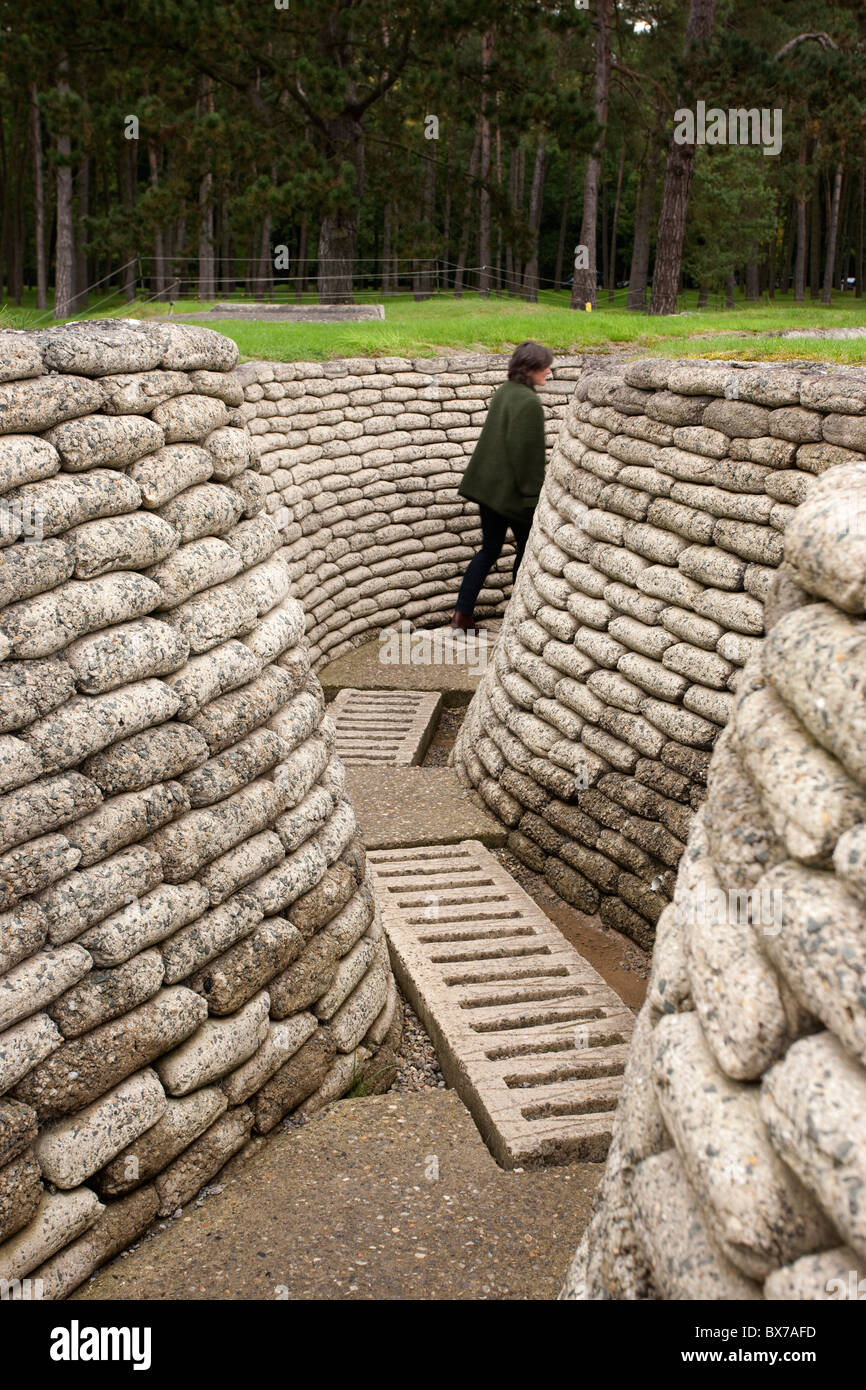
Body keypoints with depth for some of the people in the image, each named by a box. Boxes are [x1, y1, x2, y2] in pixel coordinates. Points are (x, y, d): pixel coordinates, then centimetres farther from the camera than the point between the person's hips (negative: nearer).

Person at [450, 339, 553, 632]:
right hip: (512, 491, -8)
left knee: (489, 550, 13)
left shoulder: (504, 391, 9)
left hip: (488, 485, 8)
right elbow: (527, 452, -21)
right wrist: (531, 492, -13)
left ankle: (463, 613, 8)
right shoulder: (528, 402, -19)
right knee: (526, 548, 10)